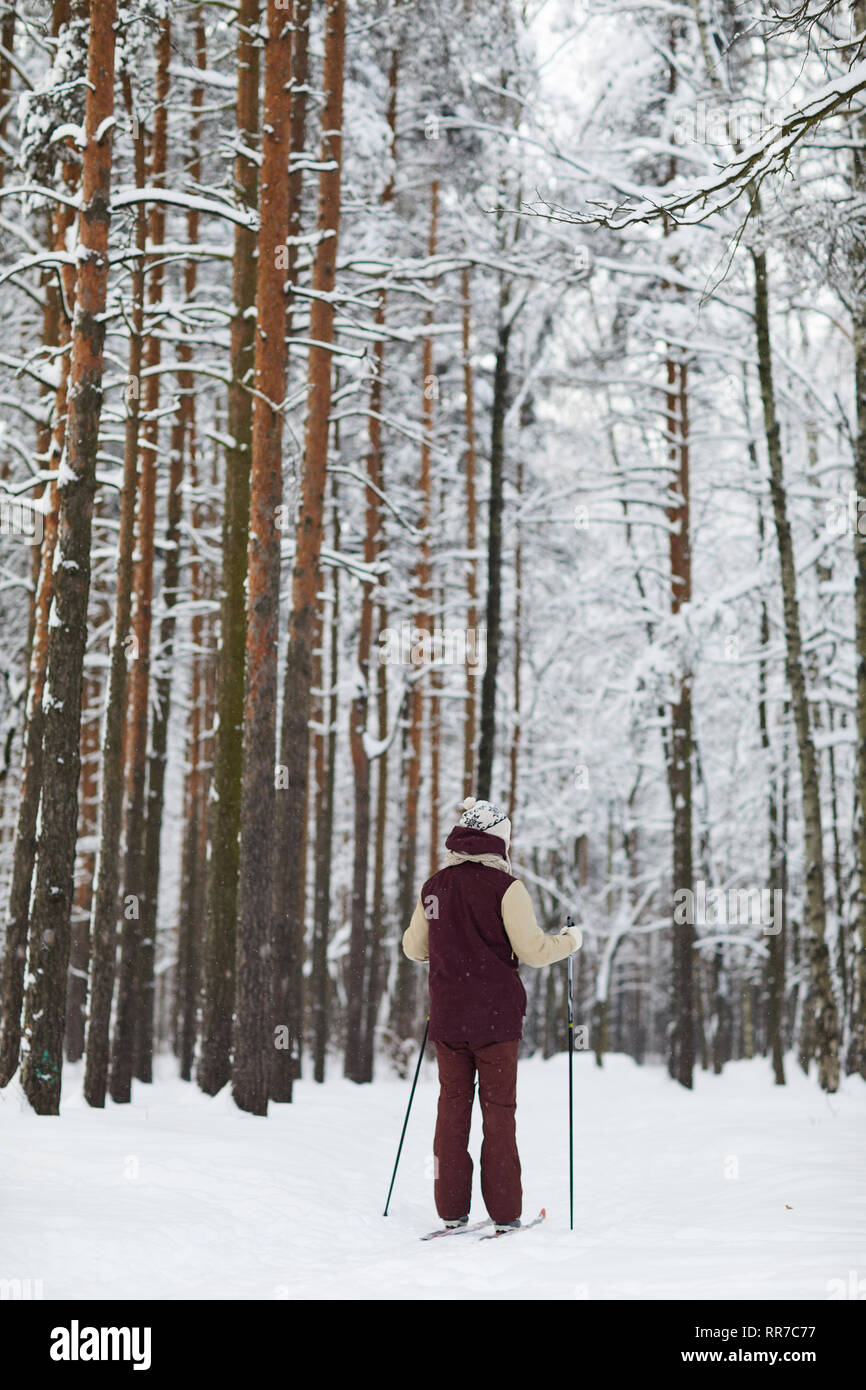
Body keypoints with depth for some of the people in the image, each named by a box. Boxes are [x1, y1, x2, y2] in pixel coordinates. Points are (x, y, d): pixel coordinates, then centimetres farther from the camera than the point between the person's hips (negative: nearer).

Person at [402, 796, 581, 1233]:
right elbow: (531, 949, -12)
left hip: (447, 1017, 4)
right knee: (498, 1109, 3)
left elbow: (414, 947, 17)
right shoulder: (505, 886, -9)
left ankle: (451, 1209, 8)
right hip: (495, 1016, -4)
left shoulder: (434, 887, 6)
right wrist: (569, 940, 7)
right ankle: (504, 1212, 4)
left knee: (452, 1106, 8)